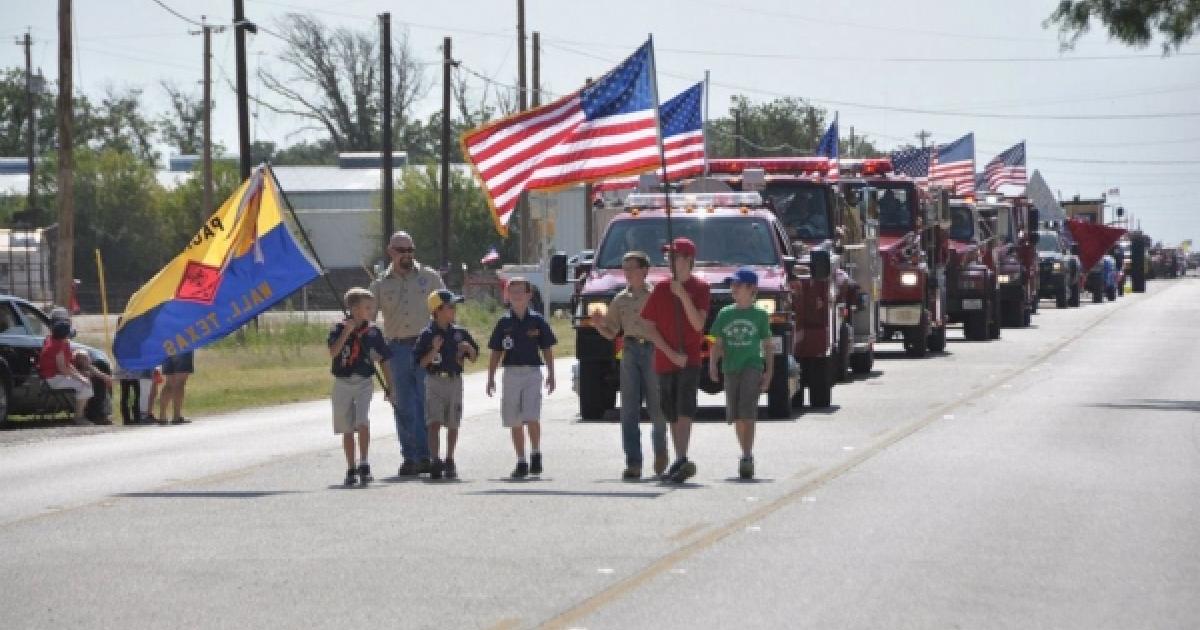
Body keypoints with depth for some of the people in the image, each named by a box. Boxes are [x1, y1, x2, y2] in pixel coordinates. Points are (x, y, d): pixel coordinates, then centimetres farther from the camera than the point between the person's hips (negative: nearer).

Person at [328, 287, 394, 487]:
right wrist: (346, 332, -23)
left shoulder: (373, 332, 2)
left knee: (363, 422, -20)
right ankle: (351, 469, 17)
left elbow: (384, 361, 7)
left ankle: (364, 465, -15)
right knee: (347, 429, 7)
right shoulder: (339, 329, -3)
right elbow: (333, 353, -18)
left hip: (364, 382, 0)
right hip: (343, 383, 0)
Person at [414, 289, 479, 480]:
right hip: (435, 380, -4)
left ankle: (449, 461, 19)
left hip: (455, 380, 4)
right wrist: (434, 350, -22)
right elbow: (421, 363, -8)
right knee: (434, 423, -12)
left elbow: (474, 358, 12)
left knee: (453, 424, 8)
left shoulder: (460, 333, 6)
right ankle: (435, 462, -13)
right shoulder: (427, 335, -5)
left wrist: (469, 348, -9)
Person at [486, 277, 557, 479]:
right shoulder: (504, 323, 6)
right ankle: (521, 461, 11)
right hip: (511, 373, 2)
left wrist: (551, 374, 3)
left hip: (532, 373, -2)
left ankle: (536, 453, 3)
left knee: (532, 417, -16)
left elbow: (547, 349, 7)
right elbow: (496, 353, 10)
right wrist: (491, 378, 6)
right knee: (514, 422, 4)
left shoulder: (537, 320, 2)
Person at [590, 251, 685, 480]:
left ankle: (660, 453, 27)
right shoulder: (621, 300, 13)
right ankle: (633, 463, -5)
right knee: (629, 409, -4)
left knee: (657, 407, 2)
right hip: (630, 352, 4)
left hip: (654, 351, -4)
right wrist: (598, 324, -2)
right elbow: (610, 333, 18)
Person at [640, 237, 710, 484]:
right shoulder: (661, 289, 10)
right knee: (672, 414, 9)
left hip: (689, 359, -5)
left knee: (684, 410, -18)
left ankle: (683, 460, -28)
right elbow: (646, 324, 14)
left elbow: (698, 324, -13)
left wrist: (683, 296, -20)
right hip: (664, 361, 5)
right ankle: (679, 461, 17)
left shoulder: (700, 288, -1)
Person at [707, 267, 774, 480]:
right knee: (736, 416, 8)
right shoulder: (725, 314, 9)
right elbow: (717, 344, 10)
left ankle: (747, 457, -19)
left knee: (747, 414, -15)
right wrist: (713, 365, -5)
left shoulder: (760, 315, 2)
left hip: (752, 368, -4)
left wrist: (768, 372, -1)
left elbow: (767, 346, 6)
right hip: (730, 369, 4)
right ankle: (746, 456, 20)